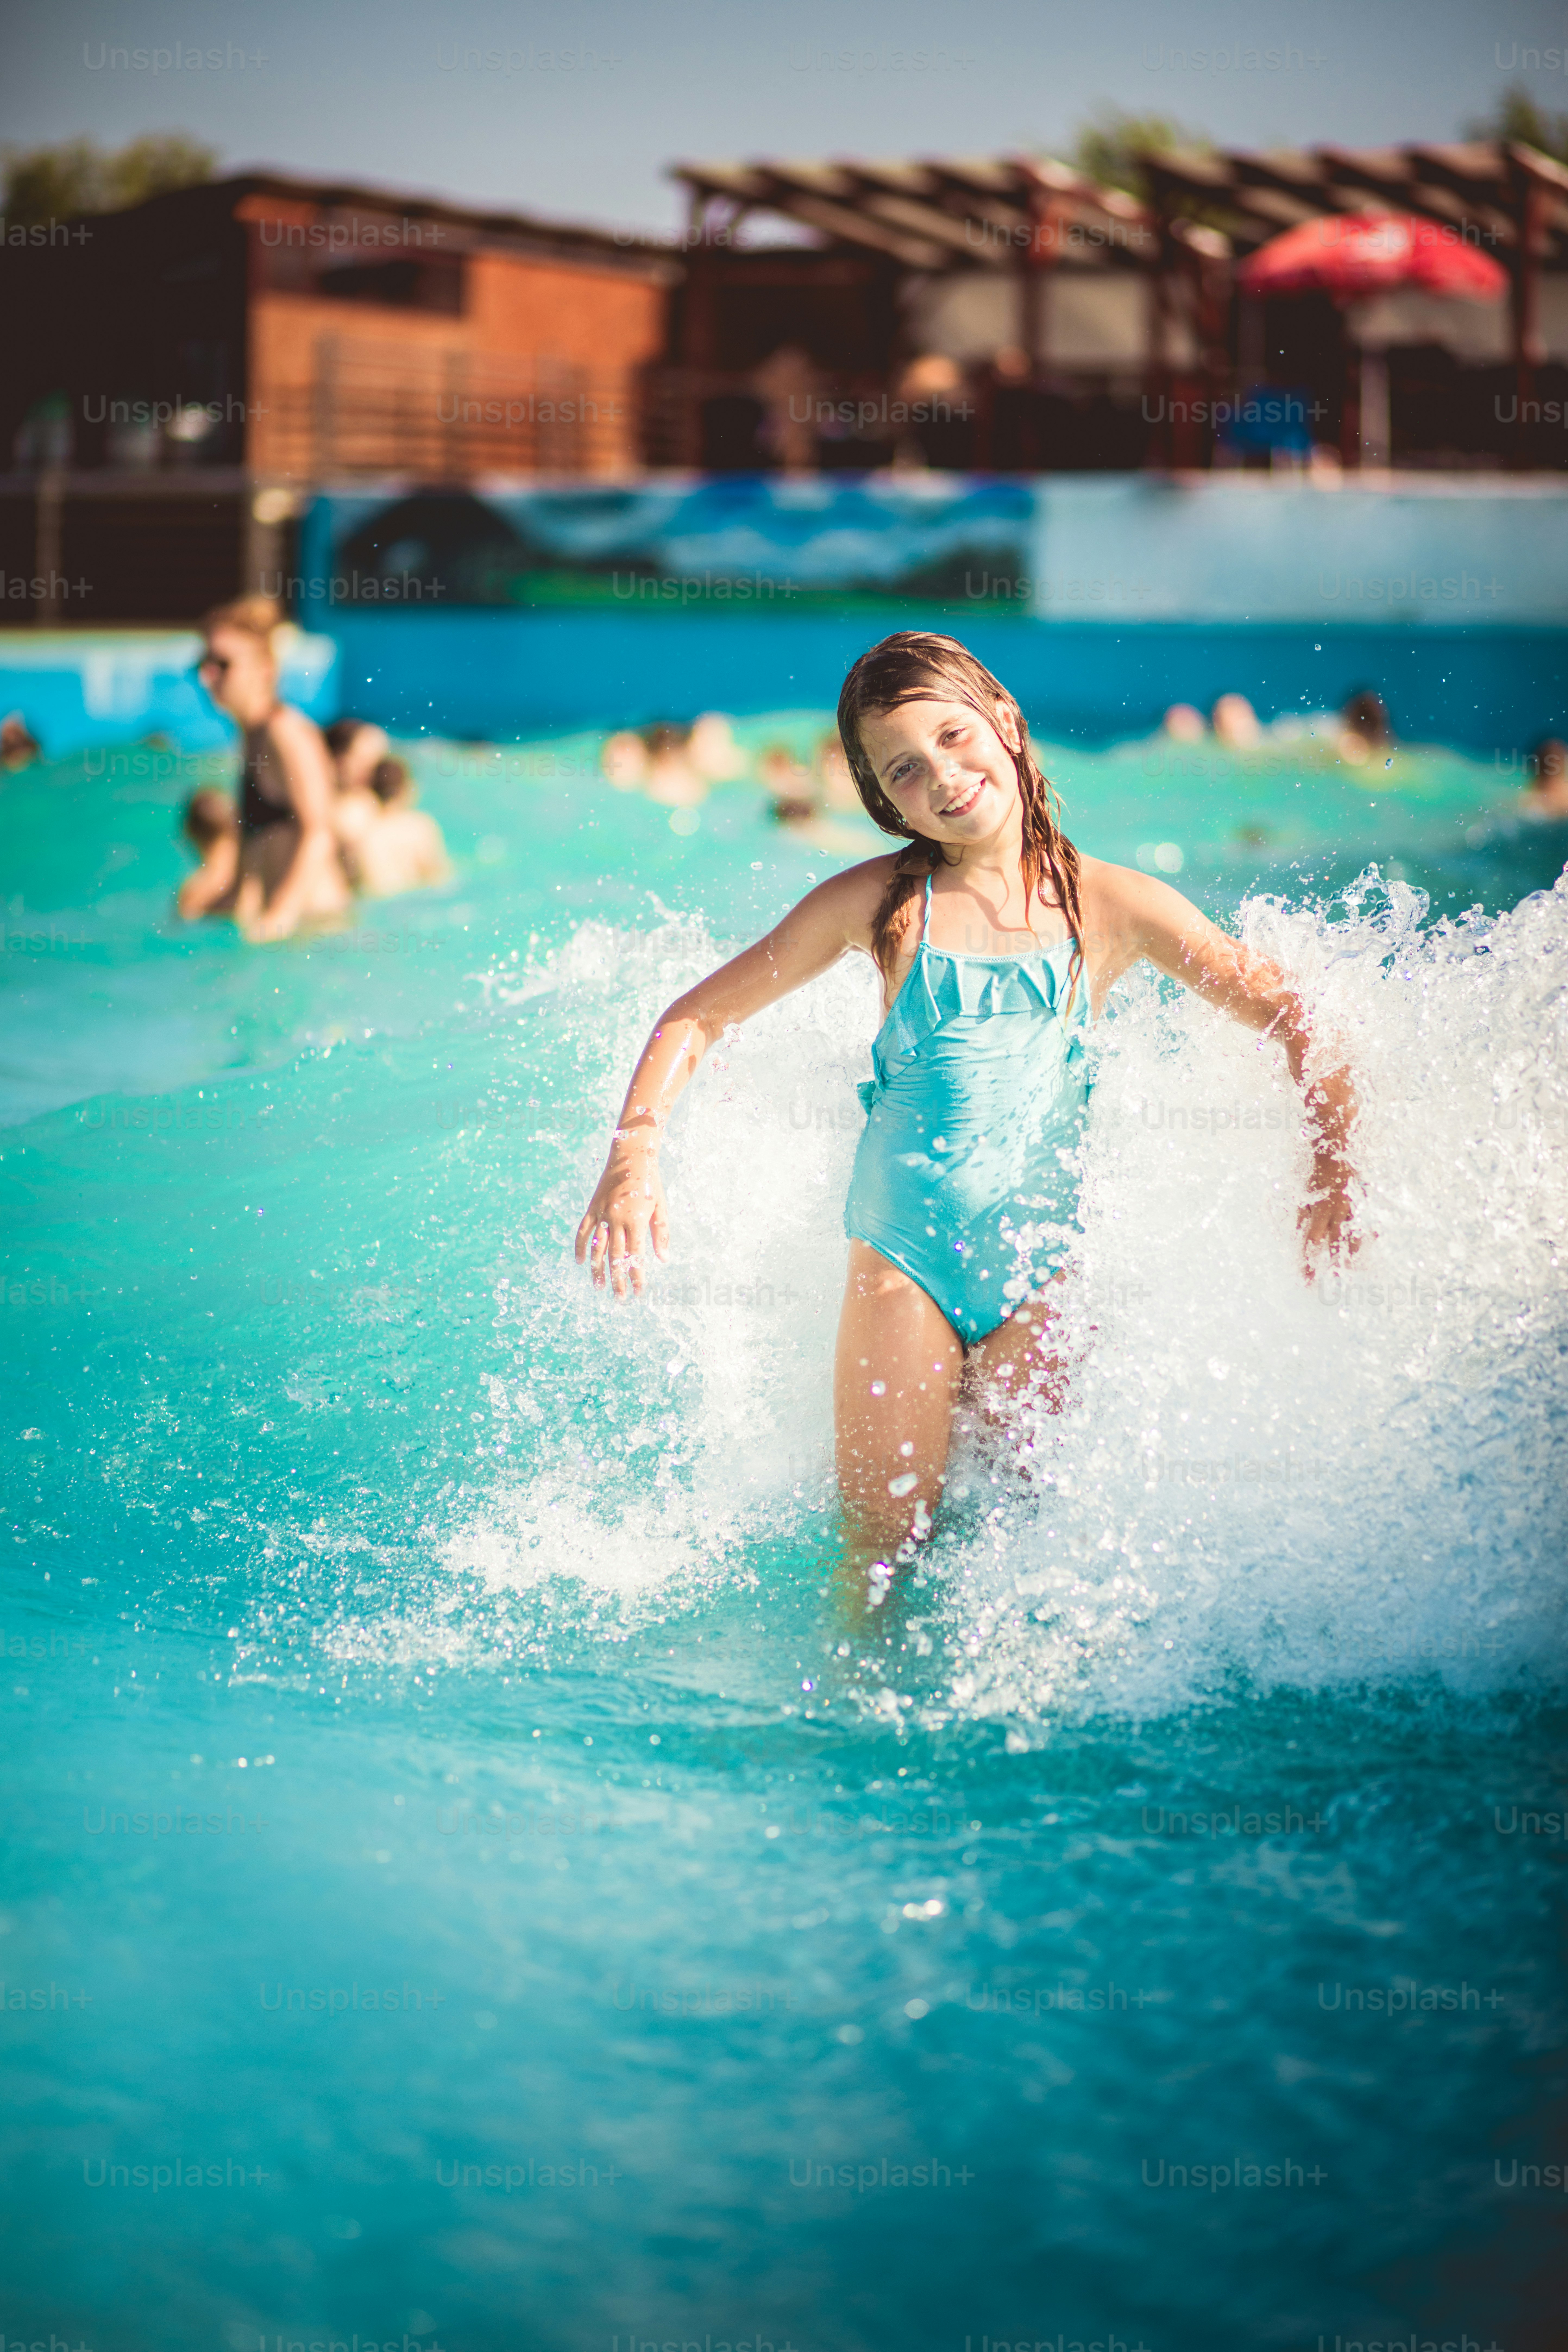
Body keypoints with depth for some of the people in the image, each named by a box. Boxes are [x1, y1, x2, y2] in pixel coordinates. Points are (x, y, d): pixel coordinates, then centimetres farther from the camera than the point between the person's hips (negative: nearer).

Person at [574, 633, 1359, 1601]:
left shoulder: (1112, 905, 0)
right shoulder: (880, 902, 0)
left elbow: (1298, 1022, 3)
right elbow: (693, 1022, 4)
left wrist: (1333, 1178, -10)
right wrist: (634, 1154, -12)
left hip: (1042, 1266, 1)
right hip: (904, 1262, 0)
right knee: (885, 1546, -3)